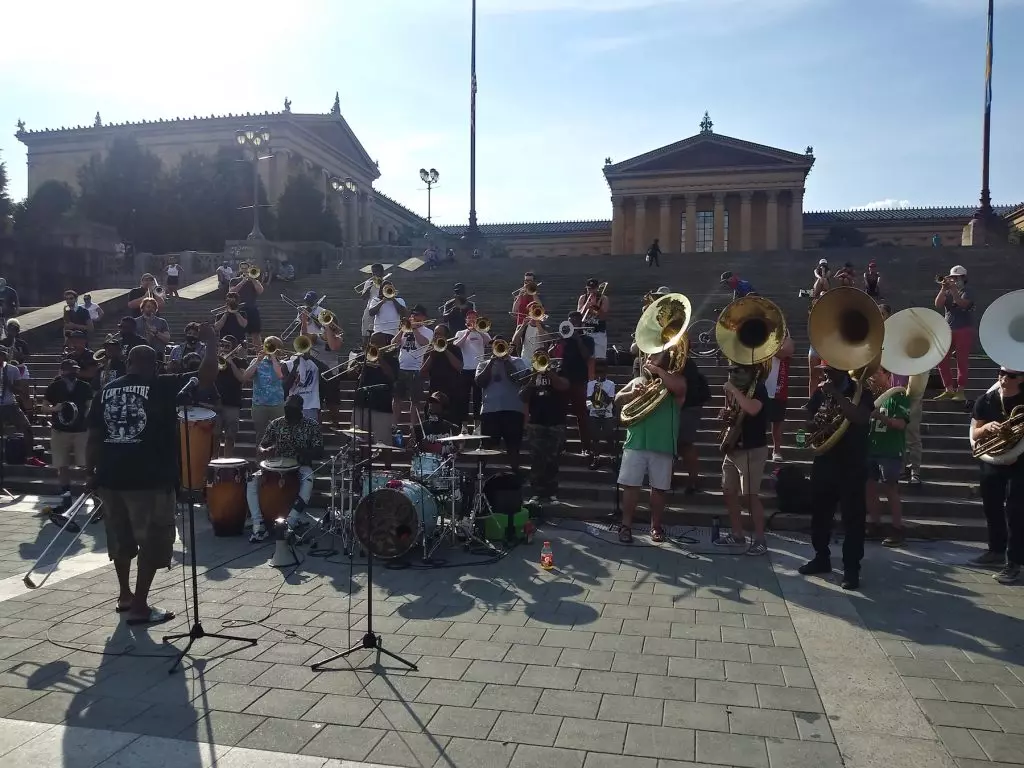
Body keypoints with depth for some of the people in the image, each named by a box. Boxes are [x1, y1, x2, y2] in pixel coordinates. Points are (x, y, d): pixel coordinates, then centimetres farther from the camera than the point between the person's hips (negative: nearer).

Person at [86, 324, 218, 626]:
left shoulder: (105, 391, 8)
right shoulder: (162, 387, -6)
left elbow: (94, 437, 8)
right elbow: (208, 374, -10)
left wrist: (91, 473, 15)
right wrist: (211, 341, 3)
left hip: (110, 476, 6)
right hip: (150, 478, -6)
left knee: (121, 540, 20)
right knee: (152, 542, 4)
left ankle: (125, 596, 33)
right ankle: (139, 607, 6)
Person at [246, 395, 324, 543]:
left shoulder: (312, 426, -1)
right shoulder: (275, 424, 7)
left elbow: (319, 452, -6)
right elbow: (261, 445, 9)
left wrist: (304, 452, -28)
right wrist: (264, 451, -17)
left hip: (301, 467, -3)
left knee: (308, 481, -38)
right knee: (252, 480, -24)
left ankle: (289, 523, -38)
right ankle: (258, 525, -24)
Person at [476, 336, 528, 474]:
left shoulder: (517, 361, 11)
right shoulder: (483, 364, 14)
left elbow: (518, 377, -8)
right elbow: (480, 382, -2)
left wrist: (506, 359, -6)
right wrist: (491, 362, -4)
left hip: (513, 409, -1)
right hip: (490, 410, 1)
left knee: (513, 446, 1)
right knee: (489, 446, 2)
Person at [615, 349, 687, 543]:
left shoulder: (674, 380, 6)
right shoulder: (638, 381, 14)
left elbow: (680, 388, -18)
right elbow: (617, 400, 8)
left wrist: (658, 371, -11)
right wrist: (632, 394, -11)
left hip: (663, 445, -2)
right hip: (636, 443, 2)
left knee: (659, 487, 6)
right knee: (630, 484, 0)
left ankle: (655, 527, 19)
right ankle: (626, 525, 8)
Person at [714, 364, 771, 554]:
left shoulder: (758, 388, -13)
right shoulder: (733, 390, 11)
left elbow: (752, 409, -33)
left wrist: (733, 390, -25)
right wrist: (725, 414, 4)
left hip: (752, 450, -8)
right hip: (733, 449, 9)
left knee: (750, 495, -9)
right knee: (729, 492, 10)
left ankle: (760, 540, -1)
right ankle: (737, 534, 21)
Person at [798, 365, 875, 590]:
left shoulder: (860, 392, -7)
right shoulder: (821, 392, 7)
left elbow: (861, 418, -26)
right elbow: (808, 422, 11)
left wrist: (836, 395, -26)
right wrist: (817, 421, -12)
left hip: (852, 465, -5)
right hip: (824, 461, 5)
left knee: (853, 517, -2)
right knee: (820, 512, 12)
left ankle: (852, 568, 4)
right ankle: (821, 558, 26)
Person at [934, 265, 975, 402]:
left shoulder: (967, 292, -1)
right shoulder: (947, 292, 12)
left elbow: (962, 304, -21)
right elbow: (938, 305, -4)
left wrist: (953, 289, -24)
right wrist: (943, 289, -12)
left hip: (964, 331, -5)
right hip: (948, 330, 5)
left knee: (962, 361, -3)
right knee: (942, 361, 3)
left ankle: (960, 391, 2)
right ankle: (949, 389, 12)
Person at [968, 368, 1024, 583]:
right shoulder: (985, 401, 2)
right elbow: (974, 434, 4)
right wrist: (986, 427, -16)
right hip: (992, 462, 4)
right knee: (992, 509, 14)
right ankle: (996, 552, 30)